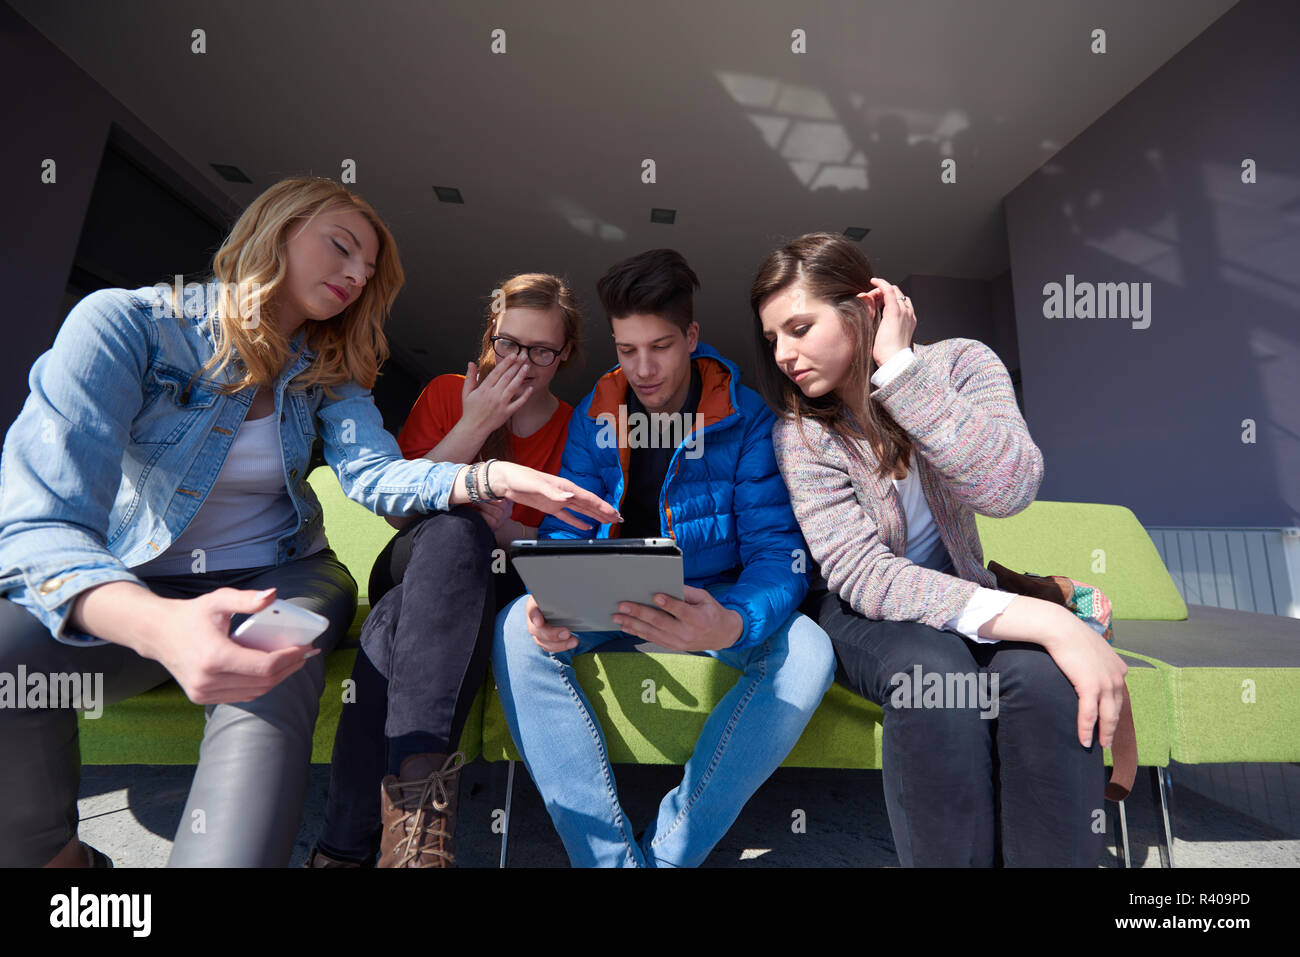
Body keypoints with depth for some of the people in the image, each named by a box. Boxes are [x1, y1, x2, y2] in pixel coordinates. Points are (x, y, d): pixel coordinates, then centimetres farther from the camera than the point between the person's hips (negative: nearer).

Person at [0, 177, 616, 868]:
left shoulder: (328, 372, 3)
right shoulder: (125, 323, -12)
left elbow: (373, 471, -12)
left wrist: (491, 478, -32)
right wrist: (158, 625, -44)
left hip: (280, 578, 2)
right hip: (129, 592, -1)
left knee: (267, 683, -32)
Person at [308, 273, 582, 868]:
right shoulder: (447, 395, 9)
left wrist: (508, 530, -17)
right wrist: (475, 425, -10)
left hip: (501, 588, 0)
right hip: (415, 569, 1)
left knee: (397, 623, -36)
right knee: (454, 526, -38)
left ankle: (344, 845, -29)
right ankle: (418, 791, -44)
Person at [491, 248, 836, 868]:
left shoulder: (748, 418, -9)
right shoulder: (593, 416, -1)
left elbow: (776, 550, -15)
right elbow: (563, 532, -3)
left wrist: (733, 625, -38)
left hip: (717, 601, -1)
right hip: (610, 603, 2)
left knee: (808, 652, -29)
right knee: (516, 631, -25)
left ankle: (669, 852, -16)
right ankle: (608, 855, -20)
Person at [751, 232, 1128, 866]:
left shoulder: (960, 364, -7)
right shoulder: (800, 433, -12)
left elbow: (1007, 489, -26)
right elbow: (860, 573, -23)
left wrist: (899, 366, -26)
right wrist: (1041, 620, -33)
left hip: (959, 589, 2)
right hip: (860, 613, -1)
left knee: (1047, 677, -30)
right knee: (935, 675, -34)